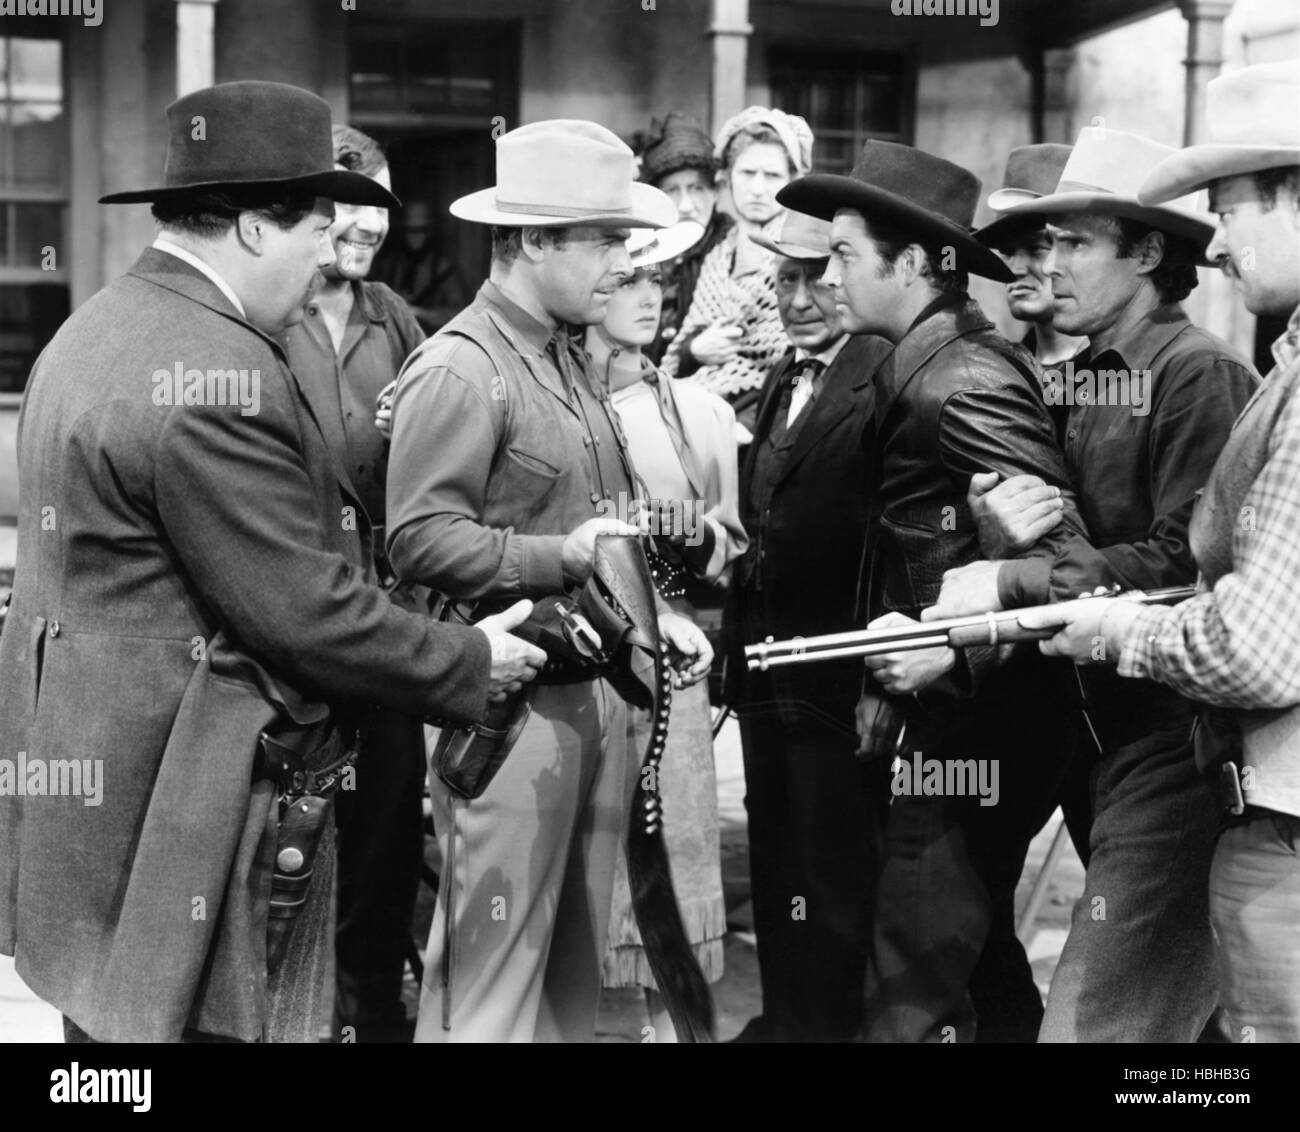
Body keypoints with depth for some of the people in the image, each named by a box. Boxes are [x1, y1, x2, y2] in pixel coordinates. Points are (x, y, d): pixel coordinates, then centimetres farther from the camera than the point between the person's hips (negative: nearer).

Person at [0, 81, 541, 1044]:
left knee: (114, 1017, 17)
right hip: (180, 810, -10)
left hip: (86, 785, 10)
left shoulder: (94, 330, 12)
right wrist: (473, 665, -7)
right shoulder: (219, 377, -20)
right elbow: (306, 613, -20)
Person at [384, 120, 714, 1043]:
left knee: (578, 957, 17)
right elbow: (419, 540, -19)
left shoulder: (570, 360, 16)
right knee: (494, 964, -1)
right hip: (514, 698, -9)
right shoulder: (457, 371, -13)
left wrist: (655, 616, 11)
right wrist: (559, 559, -24)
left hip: (601, 687, 9)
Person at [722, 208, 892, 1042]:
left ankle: (835, 1021, 17)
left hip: (838, 672, -8)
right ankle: (786, 1014, 32)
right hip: (764, 662, 9)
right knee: (776, 863, 19)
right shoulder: (781, 380, 13)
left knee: (837, 873, 3)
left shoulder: (887, 377, -15)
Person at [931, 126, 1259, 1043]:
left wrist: (1011, 584, -18)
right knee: (1186, 1000, 19)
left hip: (1171, 743, -8)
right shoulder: (1075, 382, 12)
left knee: (1097, 1018, -9)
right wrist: (1004, 519, -6)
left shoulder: (1201, 374, -12)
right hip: (1107, 730, 8)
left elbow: (1186, 562, -20)